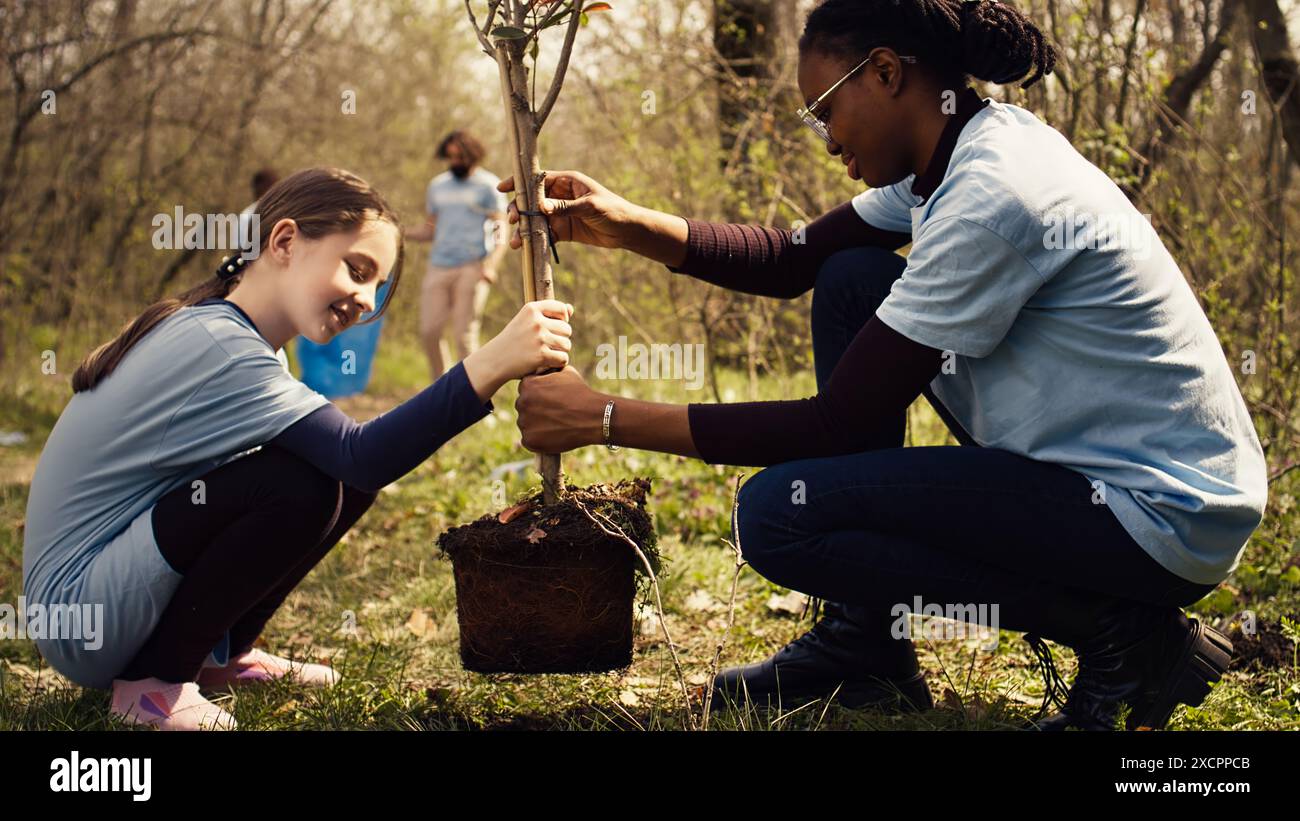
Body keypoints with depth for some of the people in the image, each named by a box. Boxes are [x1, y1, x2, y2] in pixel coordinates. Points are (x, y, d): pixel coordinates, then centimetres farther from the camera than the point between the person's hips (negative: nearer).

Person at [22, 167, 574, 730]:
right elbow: (362, 455, -36)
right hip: (75, 616, -9)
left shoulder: (236, 337, 7)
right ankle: (155, 681, -11)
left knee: (347, 481, 0)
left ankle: (219, 656, 12)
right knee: (300, 486, -27)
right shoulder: (213, 345, -25)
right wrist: (490, 365, -44)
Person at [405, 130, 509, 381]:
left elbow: (501, 229, -3)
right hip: (439, 266, 4)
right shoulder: (437, 186, 17)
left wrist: (491, 264, -18)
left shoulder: (488, 185, 3)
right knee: (429, 332, -6)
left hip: (472, 267, -4)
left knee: (464, 335, -8)